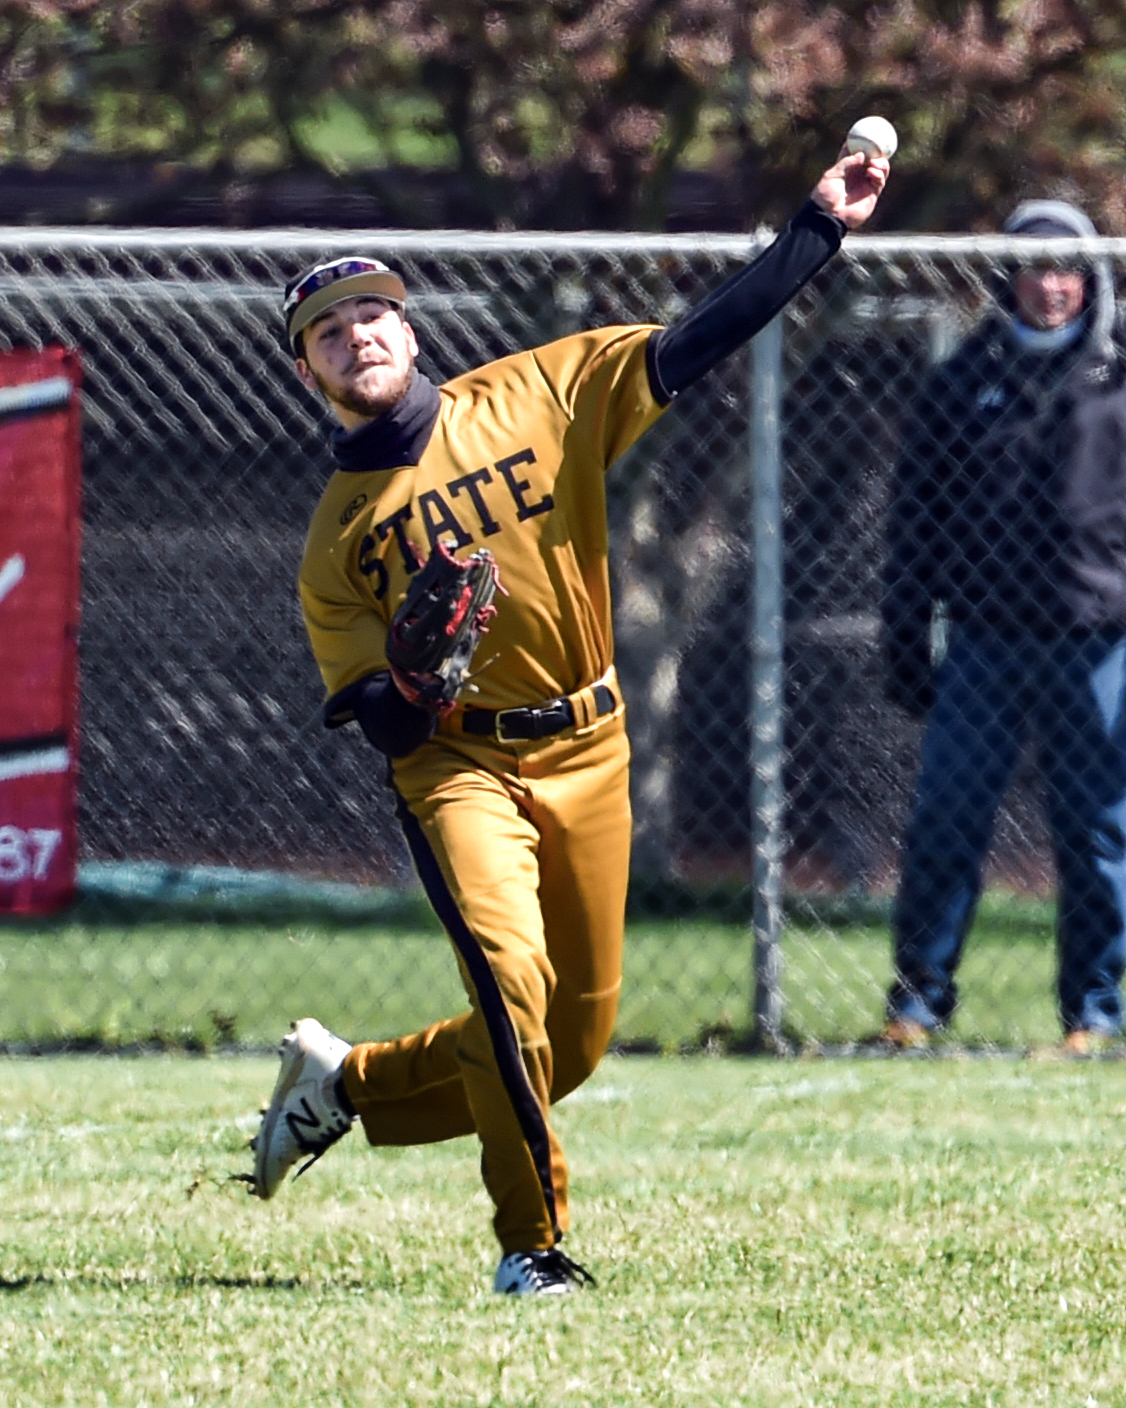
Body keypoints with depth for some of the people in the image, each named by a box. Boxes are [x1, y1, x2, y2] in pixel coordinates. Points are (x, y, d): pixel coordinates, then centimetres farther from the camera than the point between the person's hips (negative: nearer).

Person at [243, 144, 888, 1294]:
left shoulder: (535, 398, 1)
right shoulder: (338, 531, 1)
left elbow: (694, 346, -5)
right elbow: (372, 720, 0)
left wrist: (819, 232, -14)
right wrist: (416, 682, -24)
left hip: (587, 757, 3)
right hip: (456, 765, -3)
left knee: (576, 1040, 6)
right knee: (511, 972, -27)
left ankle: (345, 1081, 30)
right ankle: (531, 1242, -15)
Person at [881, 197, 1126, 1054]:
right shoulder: (966, 380, 8)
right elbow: (914, 521, 10)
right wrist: (907, 646, 4)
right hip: (985, 640, 1)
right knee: (945, 821, -2)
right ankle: (921, 995, 7)